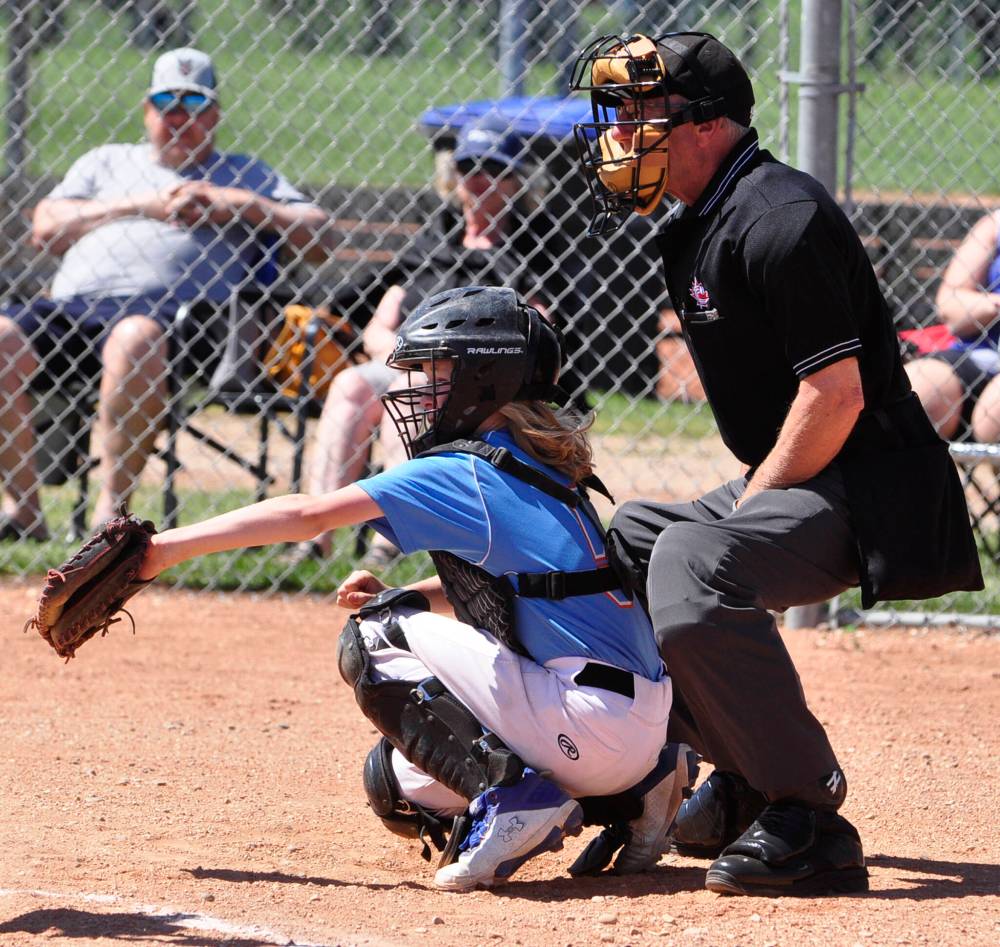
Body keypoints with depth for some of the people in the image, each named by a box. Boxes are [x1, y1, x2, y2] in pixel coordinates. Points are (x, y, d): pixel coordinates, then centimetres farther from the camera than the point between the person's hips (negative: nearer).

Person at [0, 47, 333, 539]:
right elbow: (45, 227, 16)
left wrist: (239, 203, 5)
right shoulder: (107, 161, 33)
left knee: (135, 338, -40)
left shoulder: (245, 175, 26)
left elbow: (319, 237, 14)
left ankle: (111, 508, -36)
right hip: (68, 307, 3)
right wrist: (139, 205, 9)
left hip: (170, 309, -3)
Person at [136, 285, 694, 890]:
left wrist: (170, 546, -8)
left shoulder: (463, 473, -11)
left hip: (594, 720, -9)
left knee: (371, 643, -5)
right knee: (395, 783, 18)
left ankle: (511, 795, -15)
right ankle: (637, 787, 12)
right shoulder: (538, 466, 15)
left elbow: (309, 516, -12)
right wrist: (400, 599, 10)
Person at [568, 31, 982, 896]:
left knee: (692, 562, -32)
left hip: (869, 492, -11)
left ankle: (811, 826, -29)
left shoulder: (779, 221, -19)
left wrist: (745, 515, -18)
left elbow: (837, 392, -24)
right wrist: (744, 508, 12)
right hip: (788, 487, 11)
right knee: (626, 540, 21)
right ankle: (746, 784, 20)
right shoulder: (699, 225, 13)